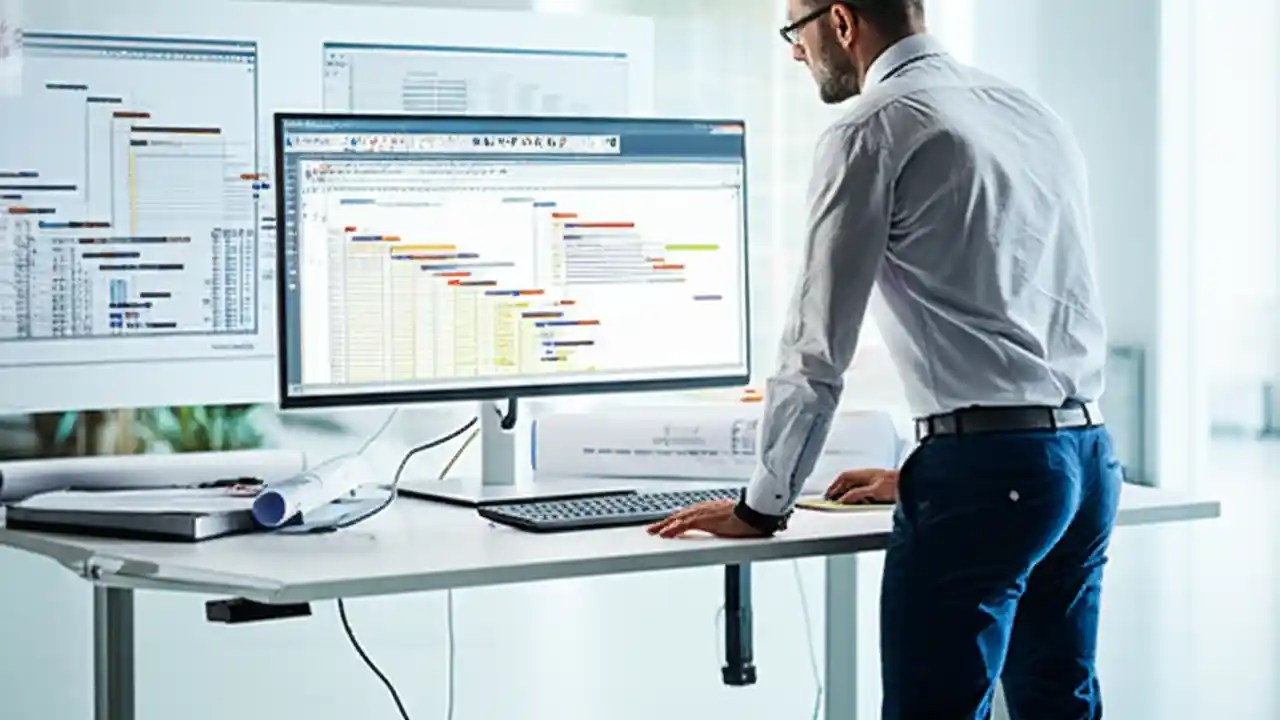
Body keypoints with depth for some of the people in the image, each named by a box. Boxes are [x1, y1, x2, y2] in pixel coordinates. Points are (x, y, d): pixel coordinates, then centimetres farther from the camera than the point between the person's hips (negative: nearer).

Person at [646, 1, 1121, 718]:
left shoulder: (875, 130, -7)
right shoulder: (1033, 114, 17)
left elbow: (819, 348, -7)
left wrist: (763, 506, 3)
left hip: (985, 469, -8)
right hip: (1089, 457, 8)